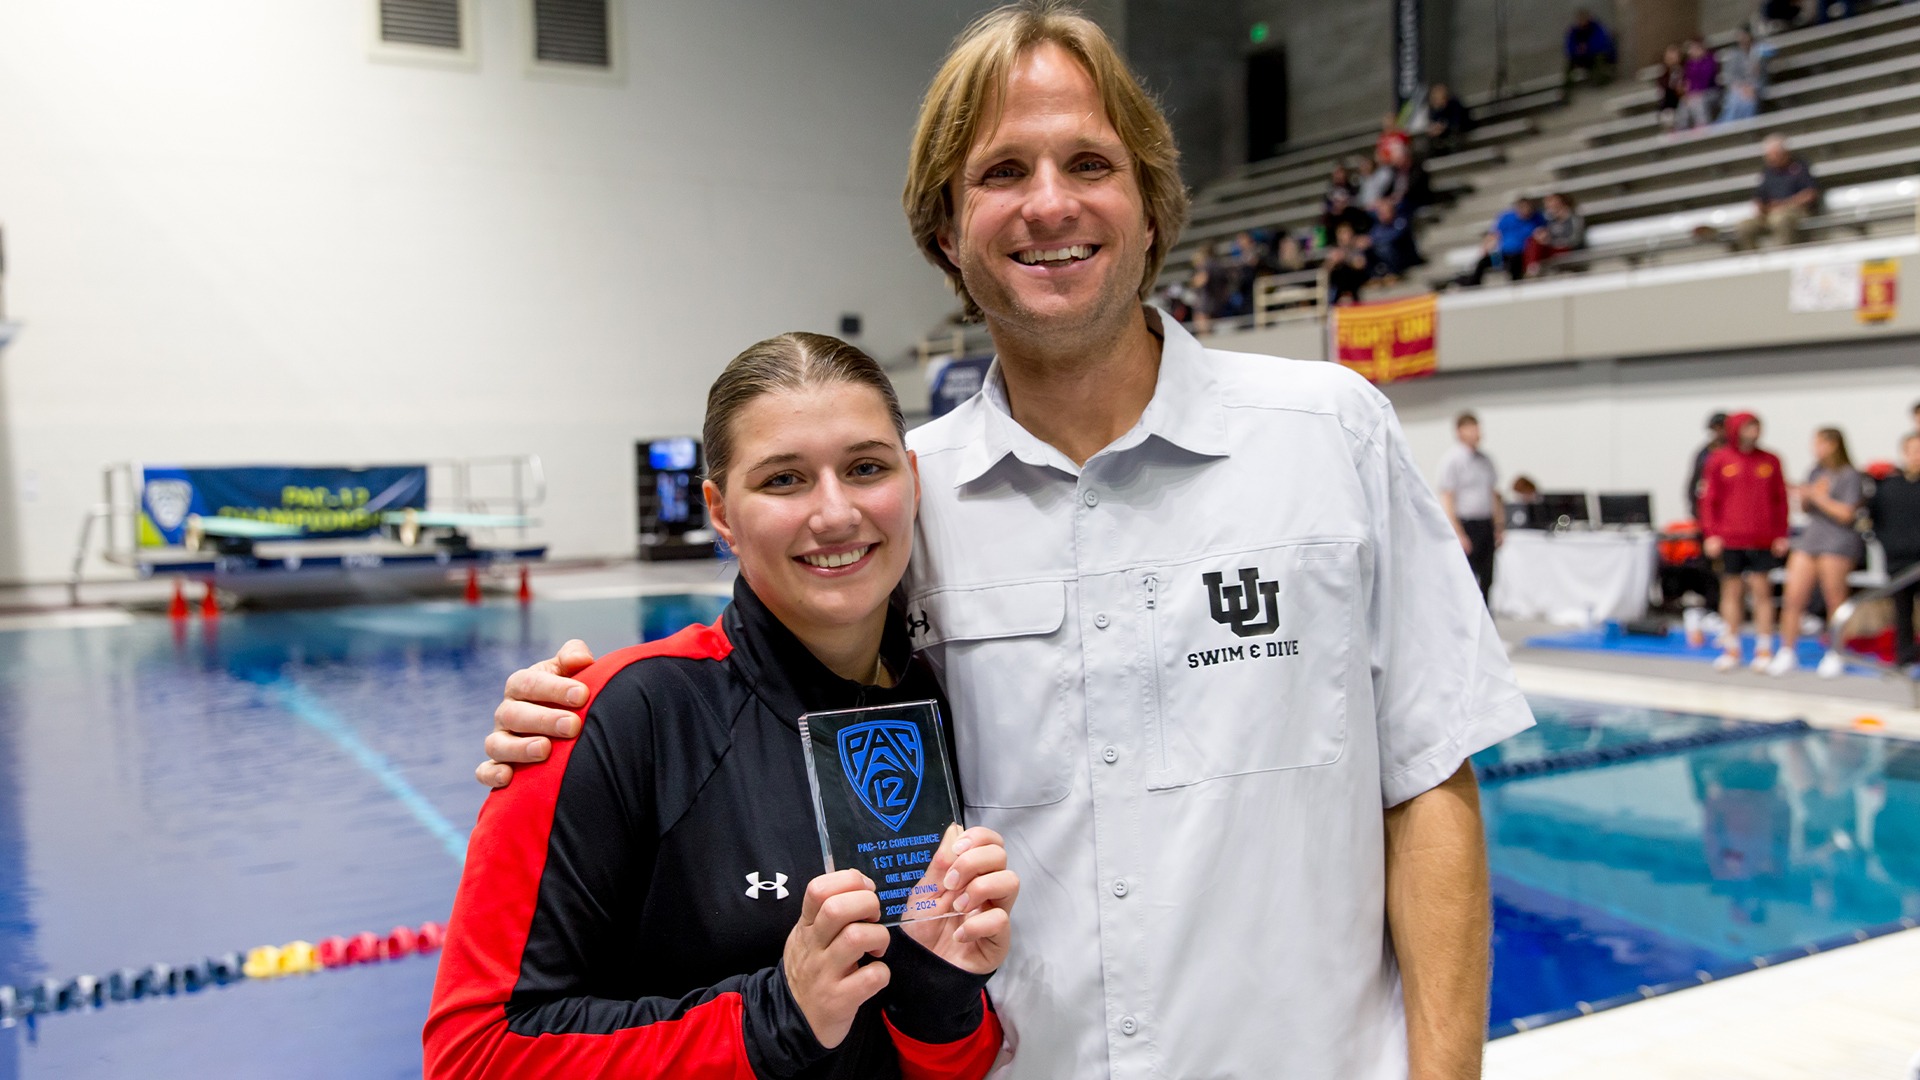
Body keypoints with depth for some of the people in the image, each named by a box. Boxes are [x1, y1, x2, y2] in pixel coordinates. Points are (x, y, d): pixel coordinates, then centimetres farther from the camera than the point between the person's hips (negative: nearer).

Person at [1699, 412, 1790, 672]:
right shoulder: (1719, 460, 2)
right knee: (1731, 591, 6)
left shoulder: (1770, 461, 6)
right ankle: (1731, 648, 14)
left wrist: (1781, 535, 2)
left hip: (1762, 541, 1)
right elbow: (1709, 499, 2)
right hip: (1728, 540, -1)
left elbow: (1780, 500, 8)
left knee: (1762, 592, 2)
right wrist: (1711, 534, -6)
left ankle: (1764, 649, 9)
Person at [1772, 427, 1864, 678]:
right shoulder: (1817, 472, 16)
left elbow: (1846, 513, -11)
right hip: (1808, 538, 6)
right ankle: (1787, 653, 4)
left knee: (1835, 601, 1)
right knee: (1793, 598, -2)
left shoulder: (1851, 476, -4)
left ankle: (1835, 655, 12)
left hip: (1837, 544, -6)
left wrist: (1817, 496, -11)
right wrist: (1803, 498, 3)